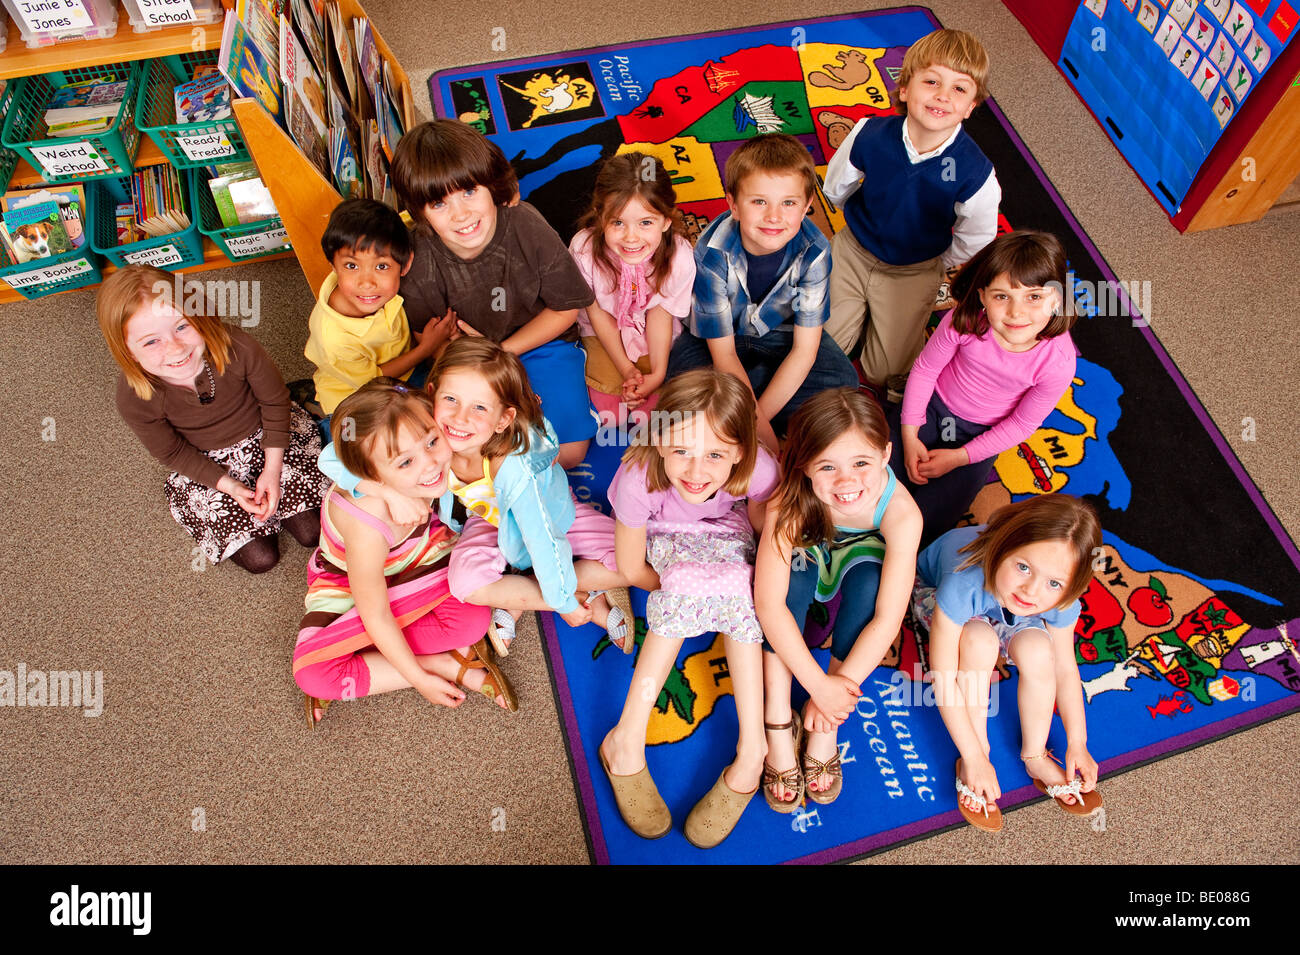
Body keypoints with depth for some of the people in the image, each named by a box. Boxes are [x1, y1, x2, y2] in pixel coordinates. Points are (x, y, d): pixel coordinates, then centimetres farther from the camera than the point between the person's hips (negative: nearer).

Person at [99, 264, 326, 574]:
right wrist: (228, 485, -18)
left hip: (268, 438, 0)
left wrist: (273, 468, -14)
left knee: (311, 532, -3)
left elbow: (275, 400, -13)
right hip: (207, 466, 0)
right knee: (260, 558, -4)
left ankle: (271, 492, 24)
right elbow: (171, 453, -9)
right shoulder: (134, 399, -29)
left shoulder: (237, 348, -32)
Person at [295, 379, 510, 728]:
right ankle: (451, 666, -13)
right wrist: (419, 678, -16)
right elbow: (375, 615, -25)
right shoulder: (367, 527, -42)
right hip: (350, 583, -3)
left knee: (473, 619, -24)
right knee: (311, 673, -24)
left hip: (418, 558, 4)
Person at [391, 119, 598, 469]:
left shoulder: (527, 227, -24)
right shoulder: (419, 258, -21)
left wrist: (501, 352, -16)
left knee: (569, 450, -14)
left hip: (538, 342, -1)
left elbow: (566, 307, -11)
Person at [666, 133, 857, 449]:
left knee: (842, 381, -21)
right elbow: (724, 354, -24)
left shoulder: (814, 252, -27)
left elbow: (804, 351, -21)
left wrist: (758, 415, -28)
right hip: (720, 331, -2)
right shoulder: (713, 253, -31)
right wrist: (760, 428, -30)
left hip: (780, 332, 2)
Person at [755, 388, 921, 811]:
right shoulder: (790, 501, -37)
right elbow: (769, 604, -38)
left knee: (869, 578, -33)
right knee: (793, 565, -34)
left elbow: (887, 620, -32)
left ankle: (823, 728, -17)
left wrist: (837, 685, -31)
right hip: (806, 559, -1)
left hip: (858, 557, 1)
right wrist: (819, 685, -38)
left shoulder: (901, 514, -35)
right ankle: (778, 723, -22)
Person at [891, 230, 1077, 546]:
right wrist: (909, 436, -11)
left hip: (980, 434, -1)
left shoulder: (1058, 362, -28)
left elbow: (1021, 424, -13)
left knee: (920, 529, -8)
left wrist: (959, 457, -14)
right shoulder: (965, 321, -29)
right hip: (933, 407, 1)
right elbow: (925, 368, -11)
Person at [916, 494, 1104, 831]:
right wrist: (975, 758, -32)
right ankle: (975, 756, -15)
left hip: (1004, 615, 3)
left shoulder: (1060, 600, -31)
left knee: (1037, 649, -28)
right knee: (980, 641, -35)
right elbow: (943, 681, -38)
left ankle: (1035, 755, -2)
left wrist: (1077, 744, -10)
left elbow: (1065, 669, -13)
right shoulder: (964, 582, -45)